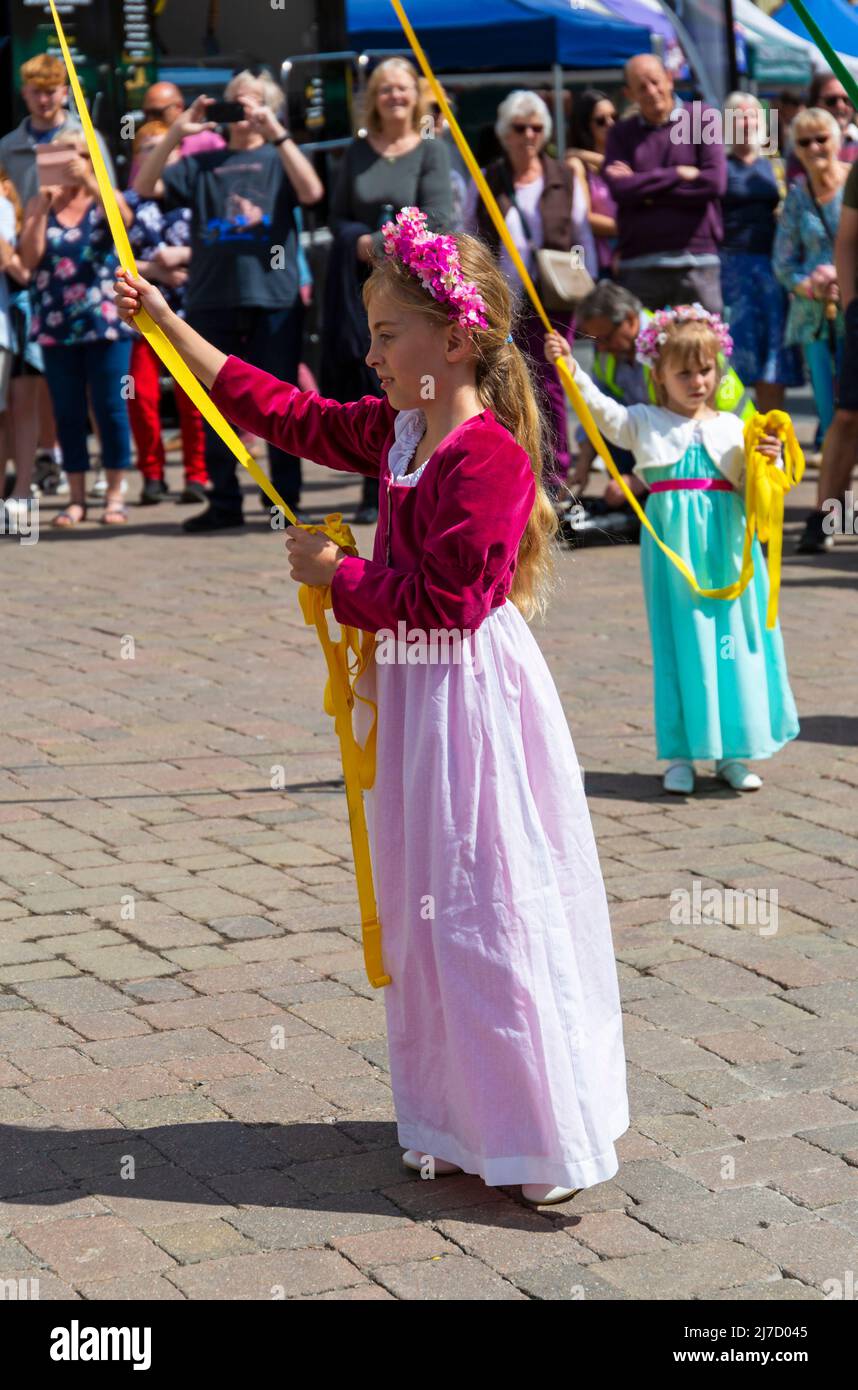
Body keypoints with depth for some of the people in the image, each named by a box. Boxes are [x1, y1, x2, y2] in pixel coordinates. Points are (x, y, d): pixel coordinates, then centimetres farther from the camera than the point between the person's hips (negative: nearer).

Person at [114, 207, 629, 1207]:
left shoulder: (490, 458, -20)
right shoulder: (394, 432, 8)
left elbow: (442, 598, -24)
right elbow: (280, 410, 16)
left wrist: (338, 573, -12)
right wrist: (164, 321, 17)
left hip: (472, 700, -10)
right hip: (413, 695, 10)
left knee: (485, 911, -4)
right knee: (426, 908, 15)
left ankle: (546, 1137, 7)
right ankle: (465, 1124, 27)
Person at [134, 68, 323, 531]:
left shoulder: (278, 159, 10)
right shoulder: (201, 166, 15)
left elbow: (312, 191, -10)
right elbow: (144, 187, 3)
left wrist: (277, 134, -15)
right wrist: (176, 133, -7)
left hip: (273, 298, -3)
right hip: (211, 299, 3)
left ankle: (286, 501, 7)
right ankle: (223, 503, 13)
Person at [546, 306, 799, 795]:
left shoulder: (730, 428, 10)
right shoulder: (644, 424, 5)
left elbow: (753, 490, 8)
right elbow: (599, 406, -9)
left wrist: (766, 460, -11)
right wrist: (567, 365, -21)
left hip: (727, 546, 2)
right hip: (673, 547, -2)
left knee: (733, 639, 3)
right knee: (680, 643, 0)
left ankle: (732, 753, 13)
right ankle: (681, 754, 7)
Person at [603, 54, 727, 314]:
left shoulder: (701, 119, 6)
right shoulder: (622, 134, 12)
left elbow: (715, 182, -7)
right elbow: (619, 188, -5)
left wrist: (643, 187, -4)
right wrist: (679, 174, -7)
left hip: (695, 260, -1)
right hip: (637, 265, 1)